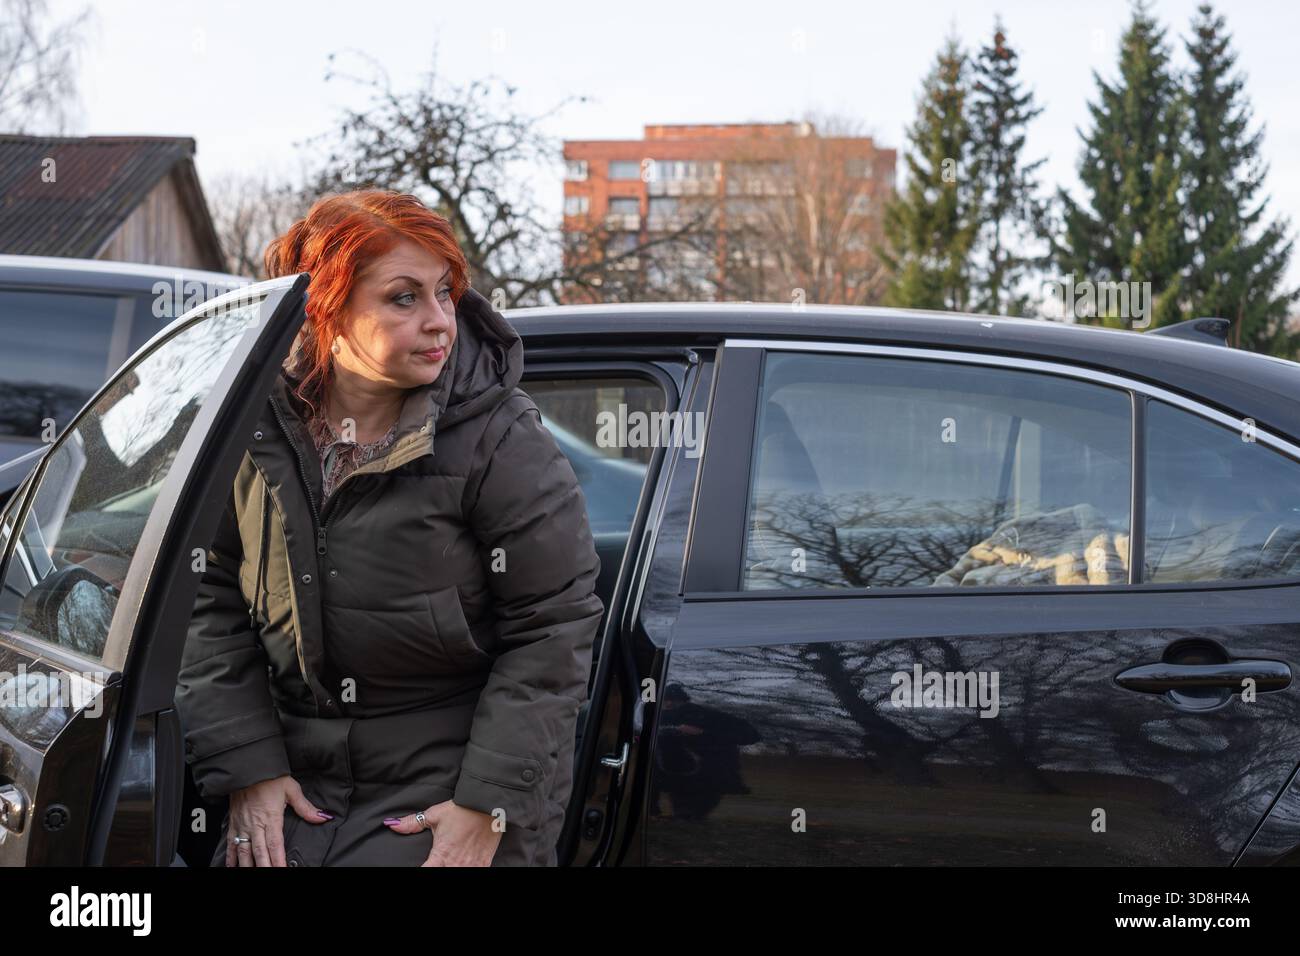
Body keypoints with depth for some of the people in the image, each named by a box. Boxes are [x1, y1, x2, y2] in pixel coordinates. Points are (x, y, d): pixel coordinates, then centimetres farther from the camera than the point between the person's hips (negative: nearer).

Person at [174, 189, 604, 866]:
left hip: (451, 785, -3)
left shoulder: (501, 441, -12)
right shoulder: (261, 428, -2)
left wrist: (489, 808, -14)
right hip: (300, 779, 3)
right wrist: (247, 769, -3)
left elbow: (554, 628, -10)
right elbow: (213, 602, 5)